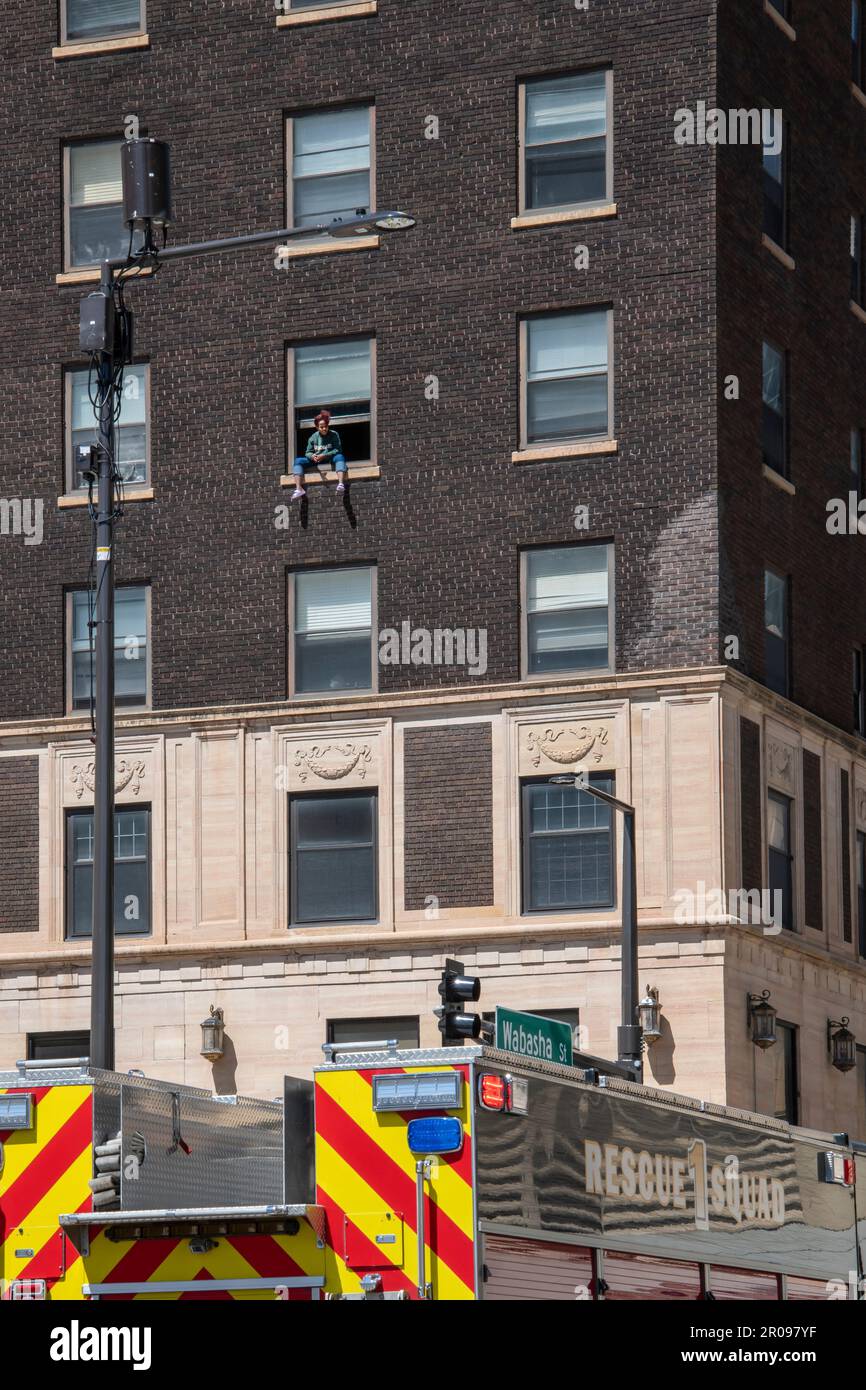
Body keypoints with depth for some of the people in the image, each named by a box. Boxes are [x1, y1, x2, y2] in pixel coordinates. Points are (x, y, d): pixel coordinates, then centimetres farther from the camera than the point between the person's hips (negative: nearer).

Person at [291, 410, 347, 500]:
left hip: (330, 460, -3)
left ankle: (341, 483, -57)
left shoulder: (334, 435, 0)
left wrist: (324, 456, -22)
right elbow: (308, 453, 6)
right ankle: (299, 489, -35)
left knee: (339, 457, -36)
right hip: (315, 462, 3)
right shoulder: (313, 437, 8)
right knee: (298, 461, -18)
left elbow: (338, 450, -9)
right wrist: (312, 456, -20)